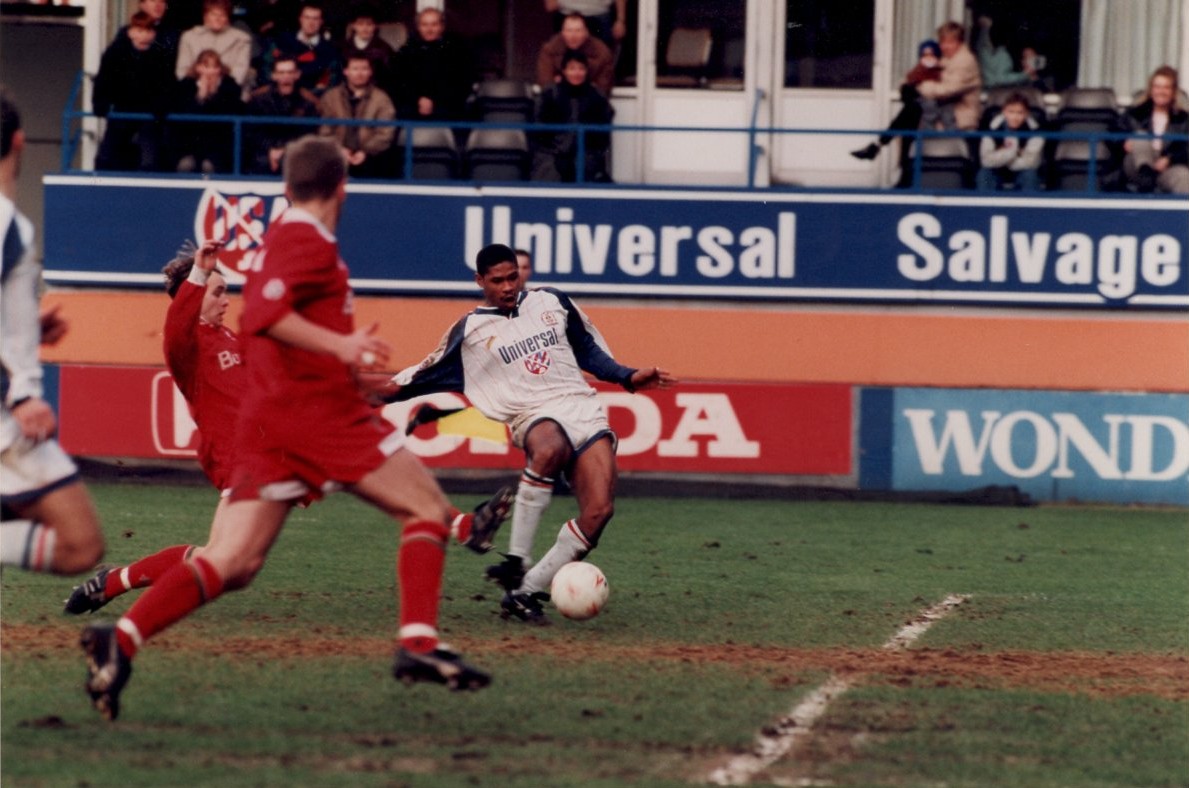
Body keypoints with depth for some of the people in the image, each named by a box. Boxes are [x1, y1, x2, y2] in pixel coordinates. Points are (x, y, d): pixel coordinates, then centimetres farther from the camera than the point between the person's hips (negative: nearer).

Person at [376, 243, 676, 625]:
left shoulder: (551, 302, 16)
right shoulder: (470, 331, 8)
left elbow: (589, 350, 25)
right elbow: (425, 376, 15)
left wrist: (628, 378, 15)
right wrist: (379, 394, 7)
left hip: (584, 408, 3)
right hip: (536, 416, -3)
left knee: (599, 510, -20)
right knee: (550, 450, -43)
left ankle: (525, 591, -12)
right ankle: (517, 561, -37)